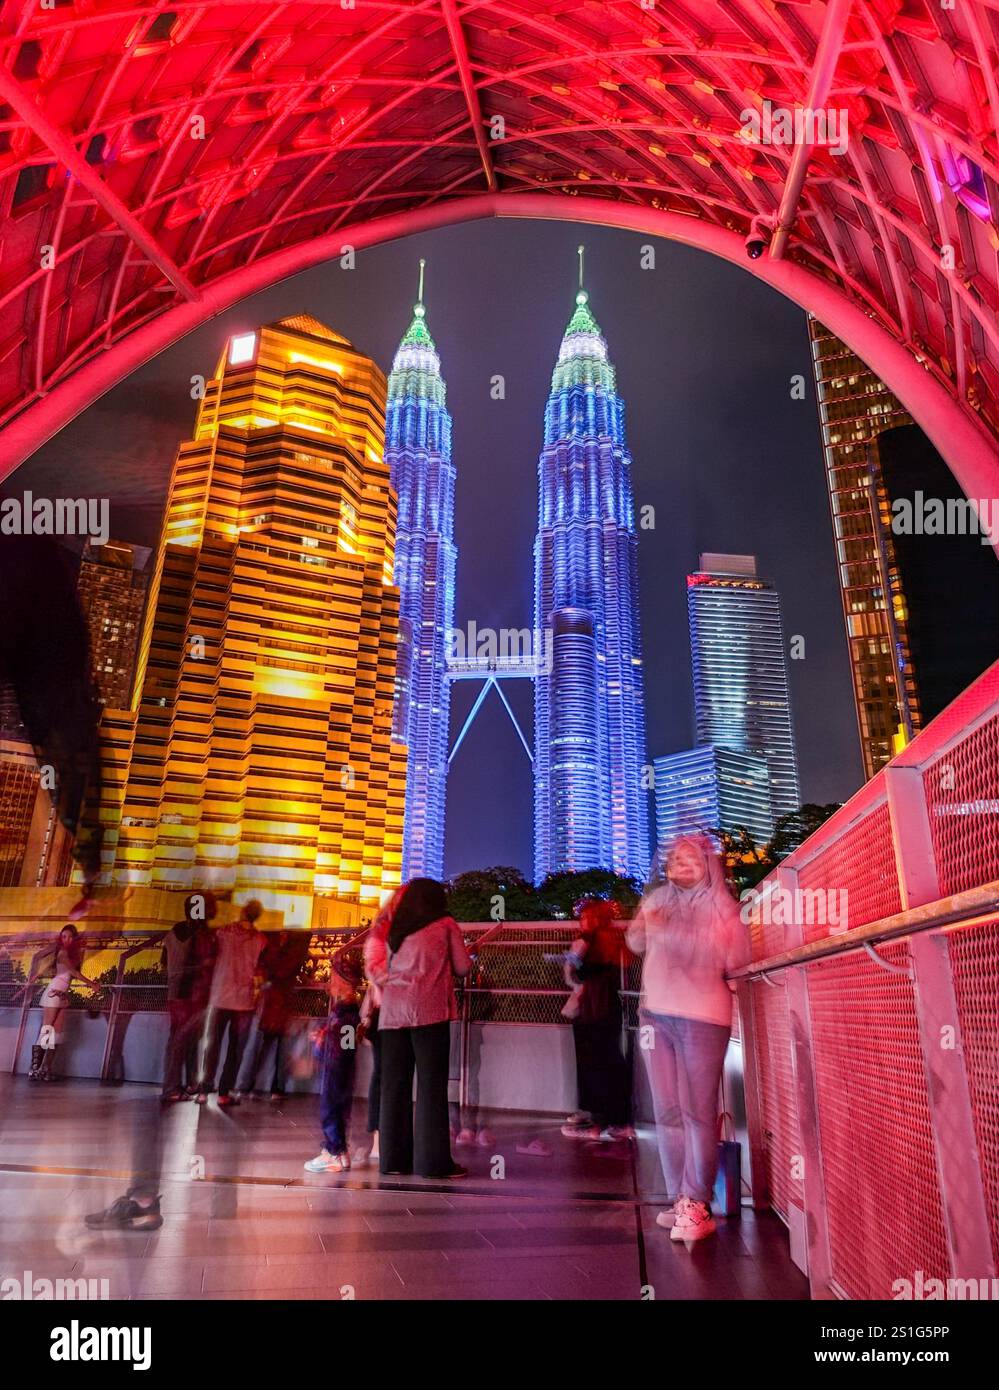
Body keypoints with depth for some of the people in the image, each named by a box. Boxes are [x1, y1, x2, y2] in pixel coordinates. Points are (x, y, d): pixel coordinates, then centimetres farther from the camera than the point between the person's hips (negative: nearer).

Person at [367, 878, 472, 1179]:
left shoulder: (395, 930, 18)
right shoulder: (446, 925, 6)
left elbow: (382, 971, 16)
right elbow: (462, 967, 8)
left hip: (392, 1011, 4)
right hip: (429, 1010, -4)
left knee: (394, 1086, 8)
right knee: (431, 1086, -1)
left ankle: (394, 1157, 12)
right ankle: (433, 1160, 0)